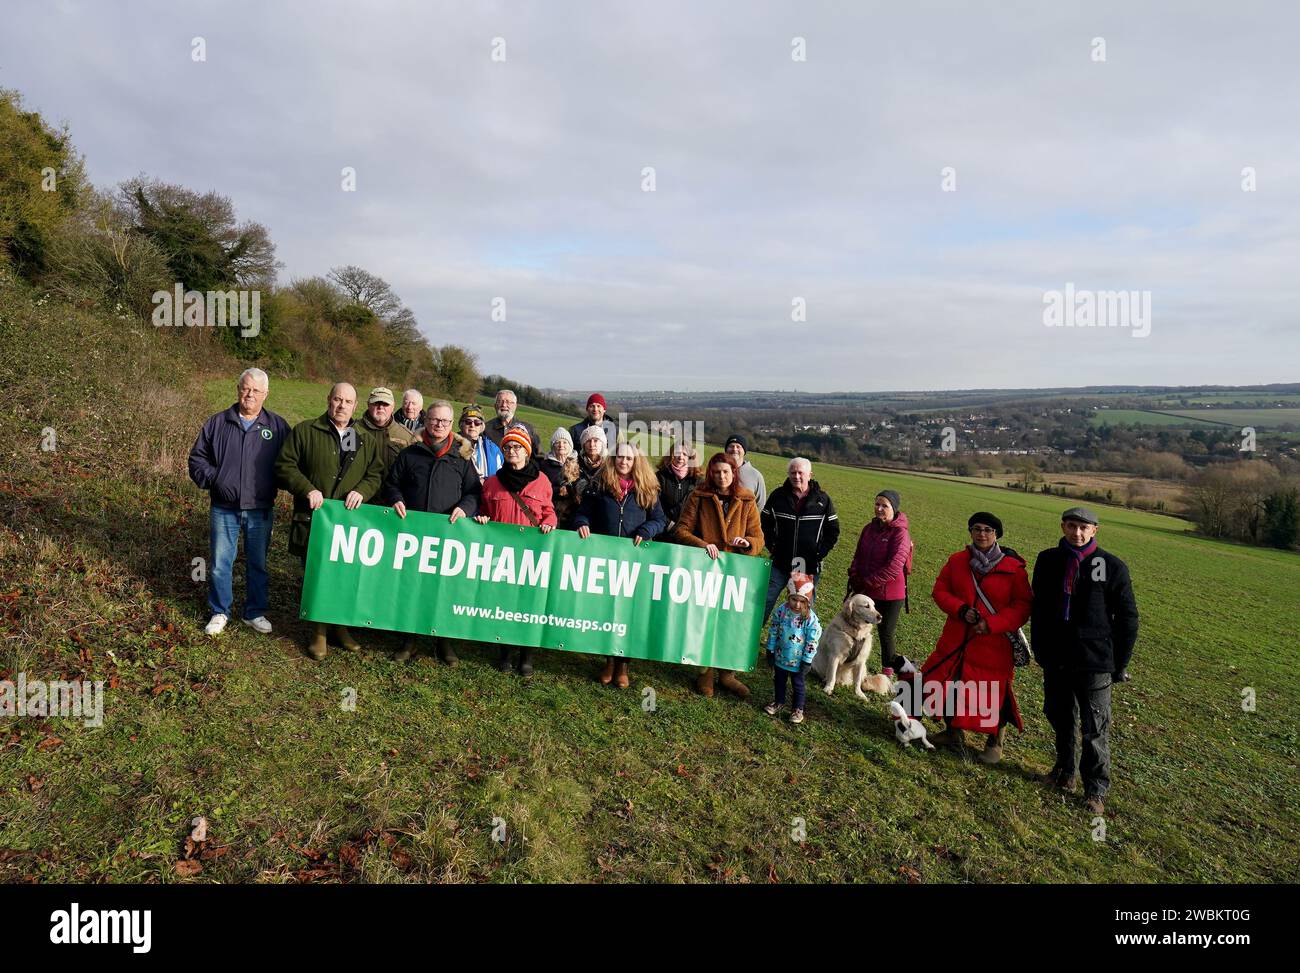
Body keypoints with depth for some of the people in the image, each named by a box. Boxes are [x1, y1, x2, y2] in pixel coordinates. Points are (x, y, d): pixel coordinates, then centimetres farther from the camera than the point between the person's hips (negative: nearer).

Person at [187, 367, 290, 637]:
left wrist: (274, 486, -7)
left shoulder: (277, 426, 1)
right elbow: (197, 457, 9)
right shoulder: (217, 423, 3)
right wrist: (212, 478, -5)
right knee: (220, 564, 7)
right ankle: (219, 612, 23)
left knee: (258, 564, 11)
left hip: (260, 511, 0)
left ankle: (255, 612, 25)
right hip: (224, 510, 0)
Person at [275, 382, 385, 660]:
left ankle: (342, 627, 25)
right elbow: (285, 466, 1)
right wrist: (307, 490, -12)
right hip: (313, 519, -2)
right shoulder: (305, 431, 3)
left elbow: (376, 474, 13)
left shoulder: (367, 440, 12)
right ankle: (319, 632, 19)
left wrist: (362, 491, -7)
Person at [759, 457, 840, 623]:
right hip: (779, 564, 0)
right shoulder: (777, 496, 0)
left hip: (810, 566, 0)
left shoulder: (822, 499, -1)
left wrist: (820, 553, -3)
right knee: (764, 603, -1)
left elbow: (833, 531, 5)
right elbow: (765, 524, 11)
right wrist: (772, 546, 2)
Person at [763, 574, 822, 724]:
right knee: (779, 680, 21)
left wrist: (807, 661, -12)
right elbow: (773, 632, -1)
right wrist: (770, 650, 2)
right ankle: (778, 702, 43)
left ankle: (798, 709, 31)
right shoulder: (781, 611, -12)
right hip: (780, 657, 3)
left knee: (798, 684, 13)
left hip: (798, 661, -3)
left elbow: (812, 641, -15)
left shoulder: (811, 619, -21)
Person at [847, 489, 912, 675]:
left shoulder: (900, 533, -15)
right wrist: (854, 578, -2)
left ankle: (887, 672, 25)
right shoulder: (870, 528, 6)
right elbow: (858, 556, 13)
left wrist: (867, 582, -16)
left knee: (886, 633, 7)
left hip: (890, 594, -6)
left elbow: (893, 568, -21)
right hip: (865, 591, 6)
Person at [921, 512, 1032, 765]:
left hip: (994, 643, -4)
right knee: (949, 685, 13)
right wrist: (961, 610, -14)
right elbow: (940, 590, 4)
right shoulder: (956, 561, 2)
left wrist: (991, 624, -18)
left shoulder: (1013, 568, -8)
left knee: (994, 693, 3)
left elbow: (1022, 606, -8)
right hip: (956, 640, 4)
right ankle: (954, 732, 37)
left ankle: (995, 743, 27)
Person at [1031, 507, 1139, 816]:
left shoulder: (1112, 566, -7)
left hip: (1094, 663, -4)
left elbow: (1127, 618, -2)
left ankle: (1096, 791, 16)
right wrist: (1040, 650, 11)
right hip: (1055, 660, 4)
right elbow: (1038, 608, 11)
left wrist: (1120, 663, -2)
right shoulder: (1048, 560, 2)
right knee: (1060, 720, 18)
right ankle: (1064, 772, 36)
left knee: (1095, 730, 3)